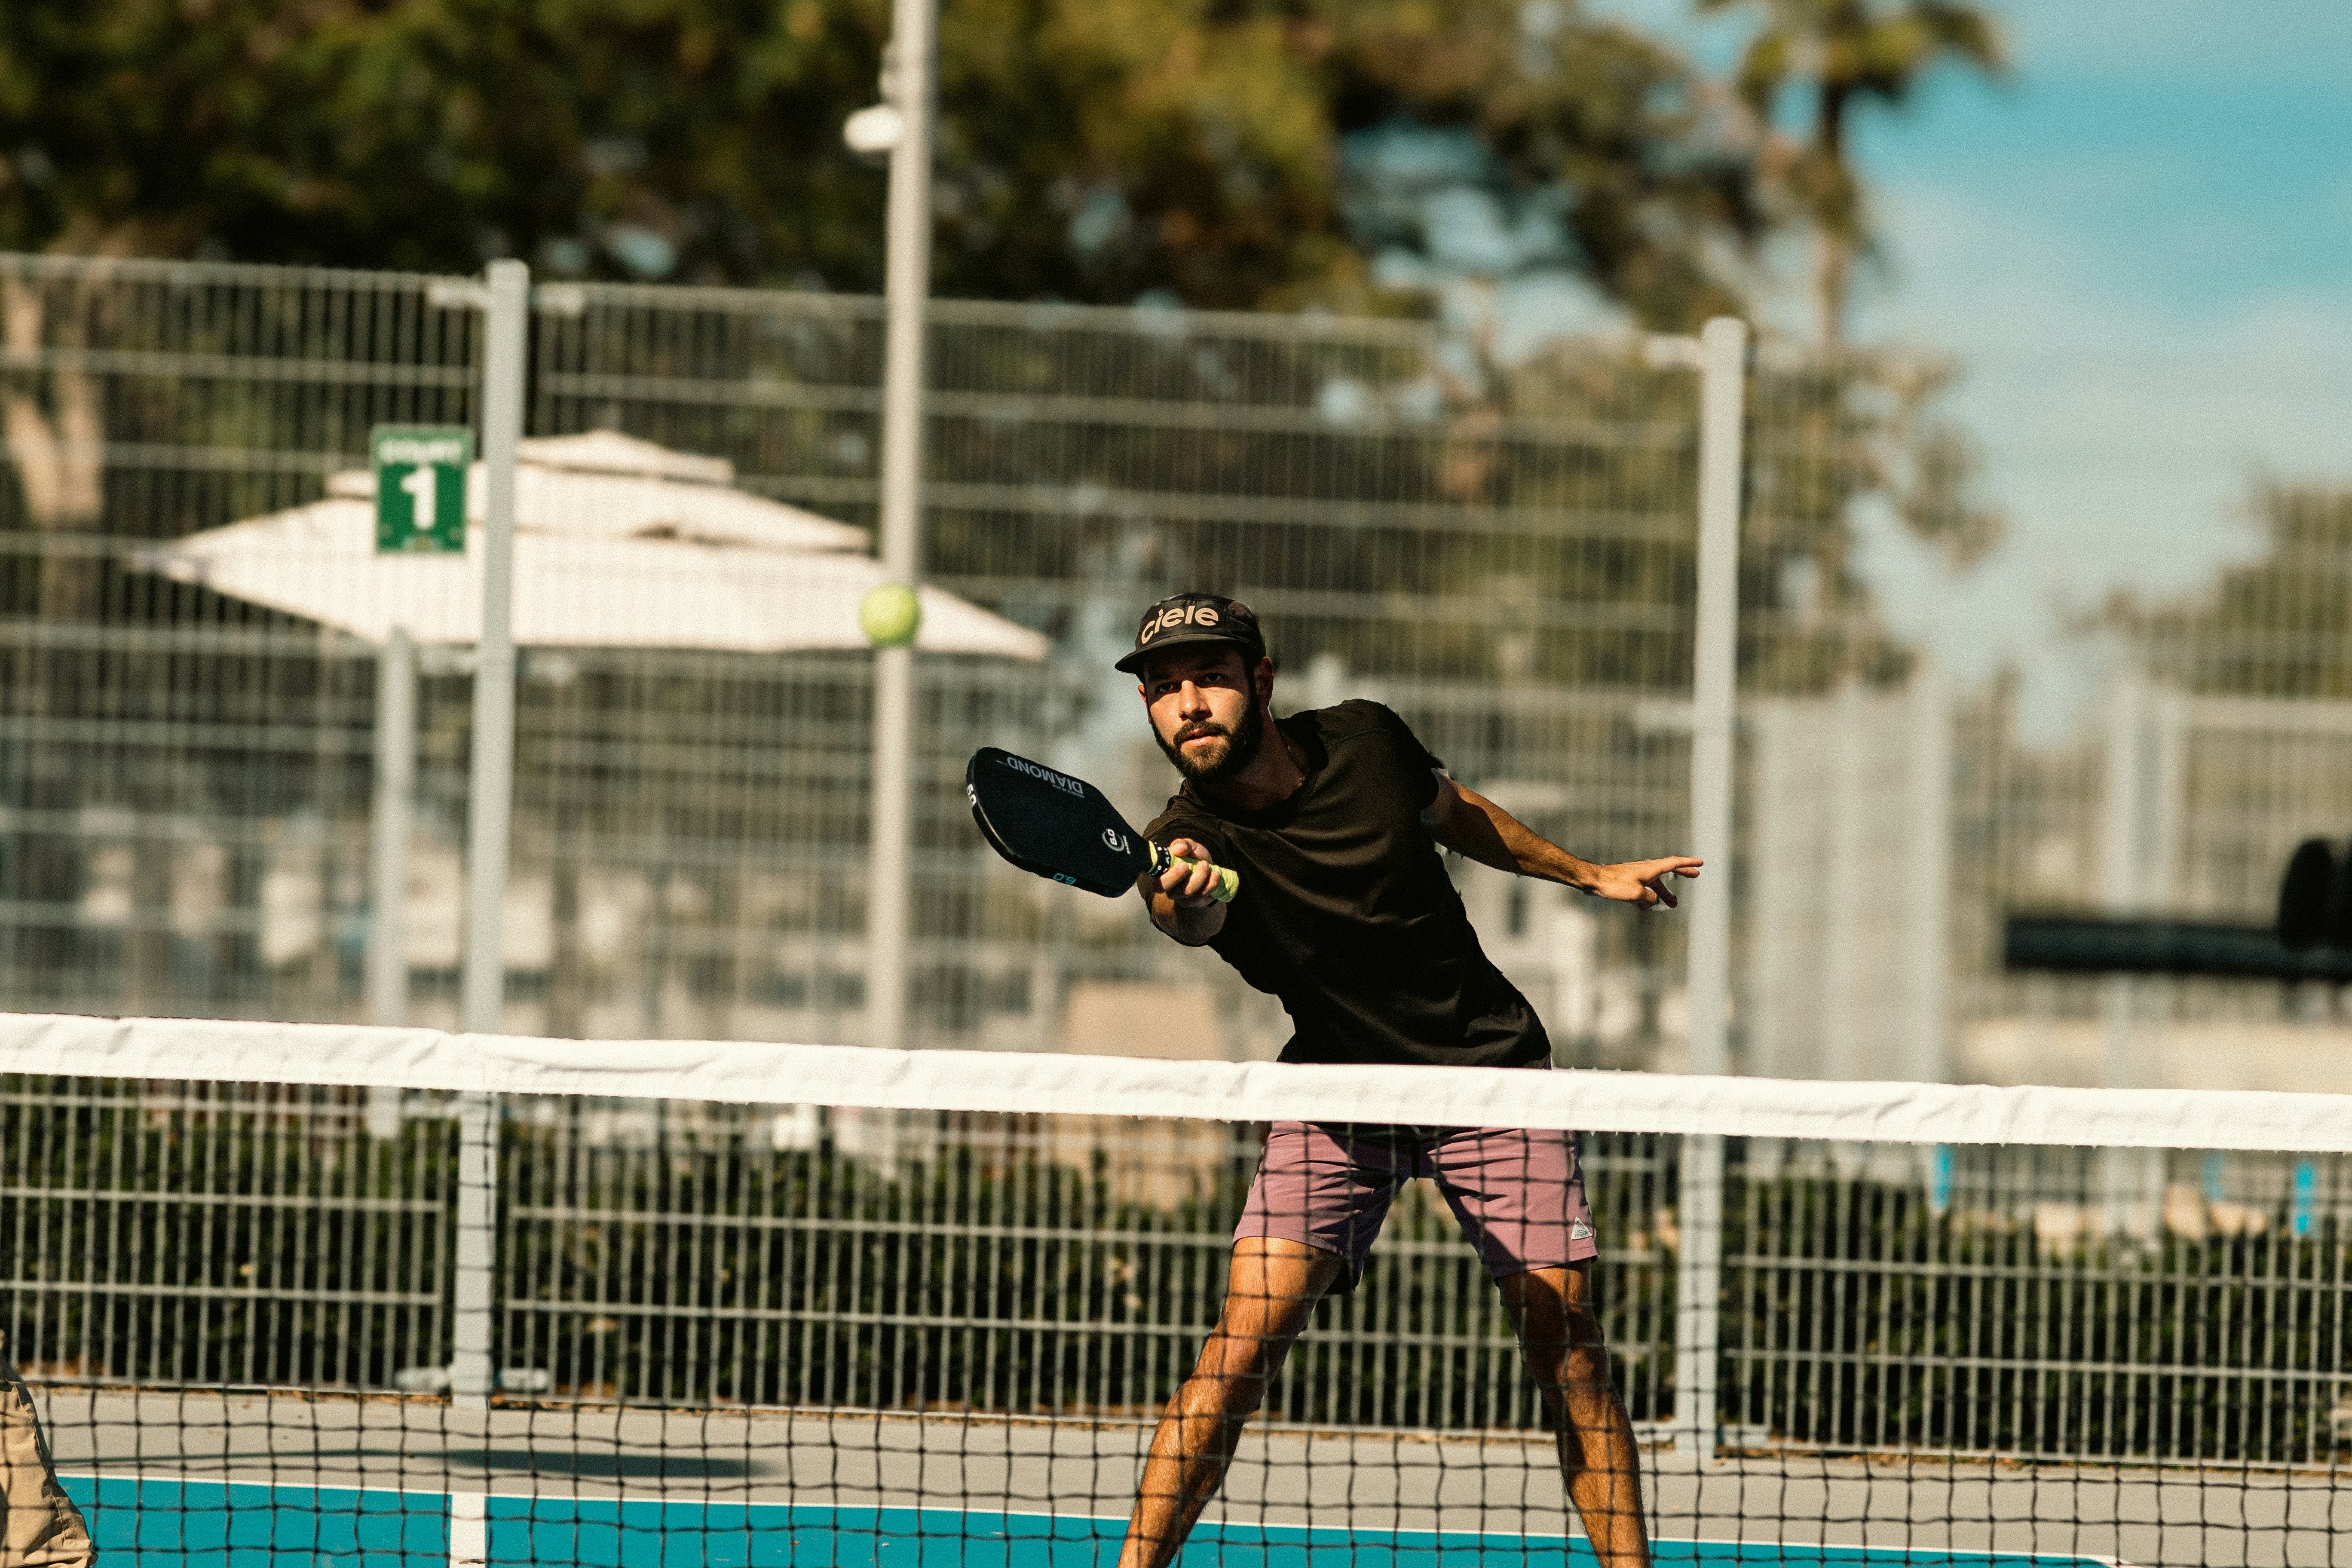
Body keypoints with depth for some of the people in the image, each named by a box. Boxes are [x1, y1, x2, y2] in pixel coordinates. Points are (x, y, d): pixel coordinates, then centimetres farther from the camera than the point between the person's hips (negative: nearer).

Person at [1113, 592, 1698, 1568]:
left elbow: (1454, 813, 14)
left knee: (1564, 1340, -5)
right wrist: (1183, 899, -69)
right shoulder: (1188, 844, -20)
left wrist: (1588, 875, 23)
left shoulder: (1363, 740, -9)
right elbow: (1185, 918, -46)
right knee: (1245, 1337, -16)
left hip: (1490, 1066, 2)